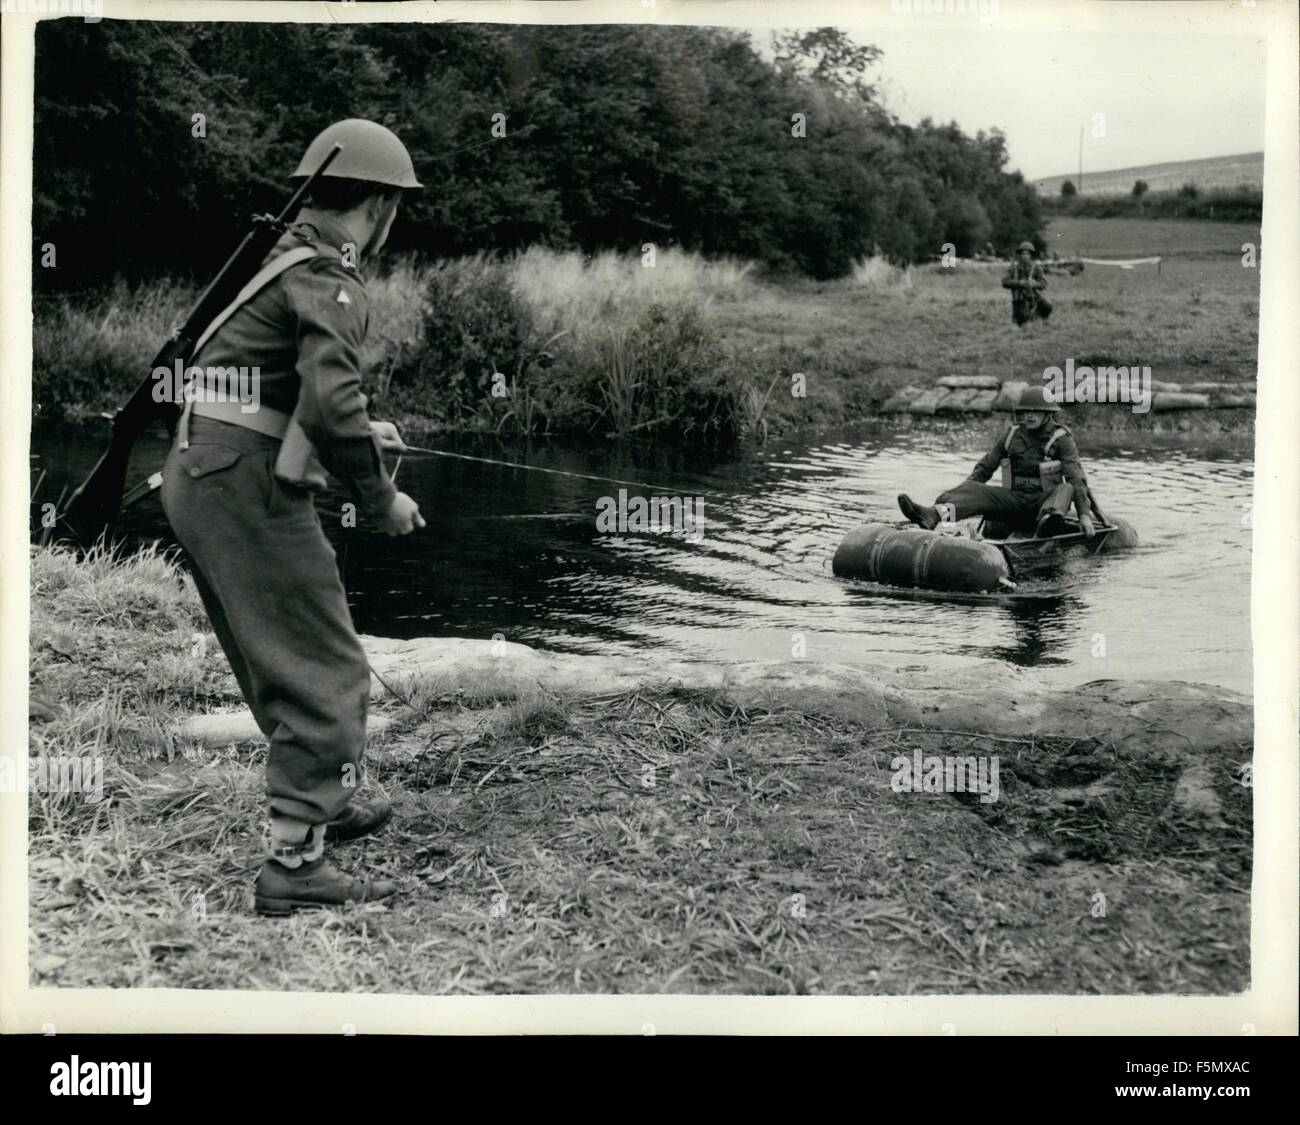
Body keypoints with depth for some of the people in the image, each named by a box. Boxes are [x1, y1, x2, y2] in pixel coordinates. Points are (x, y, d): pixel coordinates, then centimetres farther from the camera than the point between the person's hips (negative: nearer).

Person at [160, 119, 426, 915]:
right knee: (326, 669, -5)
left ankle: (325, 803, 38)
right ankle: (295, 862, -5)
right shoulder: (329, 281, -13)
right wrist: (380, 497, -12)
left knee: (283, 658, 22)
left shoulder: (276, 259, 15)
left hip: (200, 476, 10)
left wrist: (359, 431, 29)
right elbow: (332, 406, -25)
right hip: (249, 486, -10)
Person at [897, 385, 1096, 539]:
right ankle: (933, 514, -53)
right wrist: (957, 493, -1)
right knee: (974, 489, -21)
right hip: (1014, 499, 3)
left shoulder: (1061, 439, -2)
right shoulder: (1012, 435, 11)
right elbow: (985, 467, 12)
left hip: (1043, 501, -3)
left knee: (1066, 489, -35)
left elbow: (1076, 478, -12)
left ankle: (1049, 521, -71)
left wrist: (1084, 514, -24)